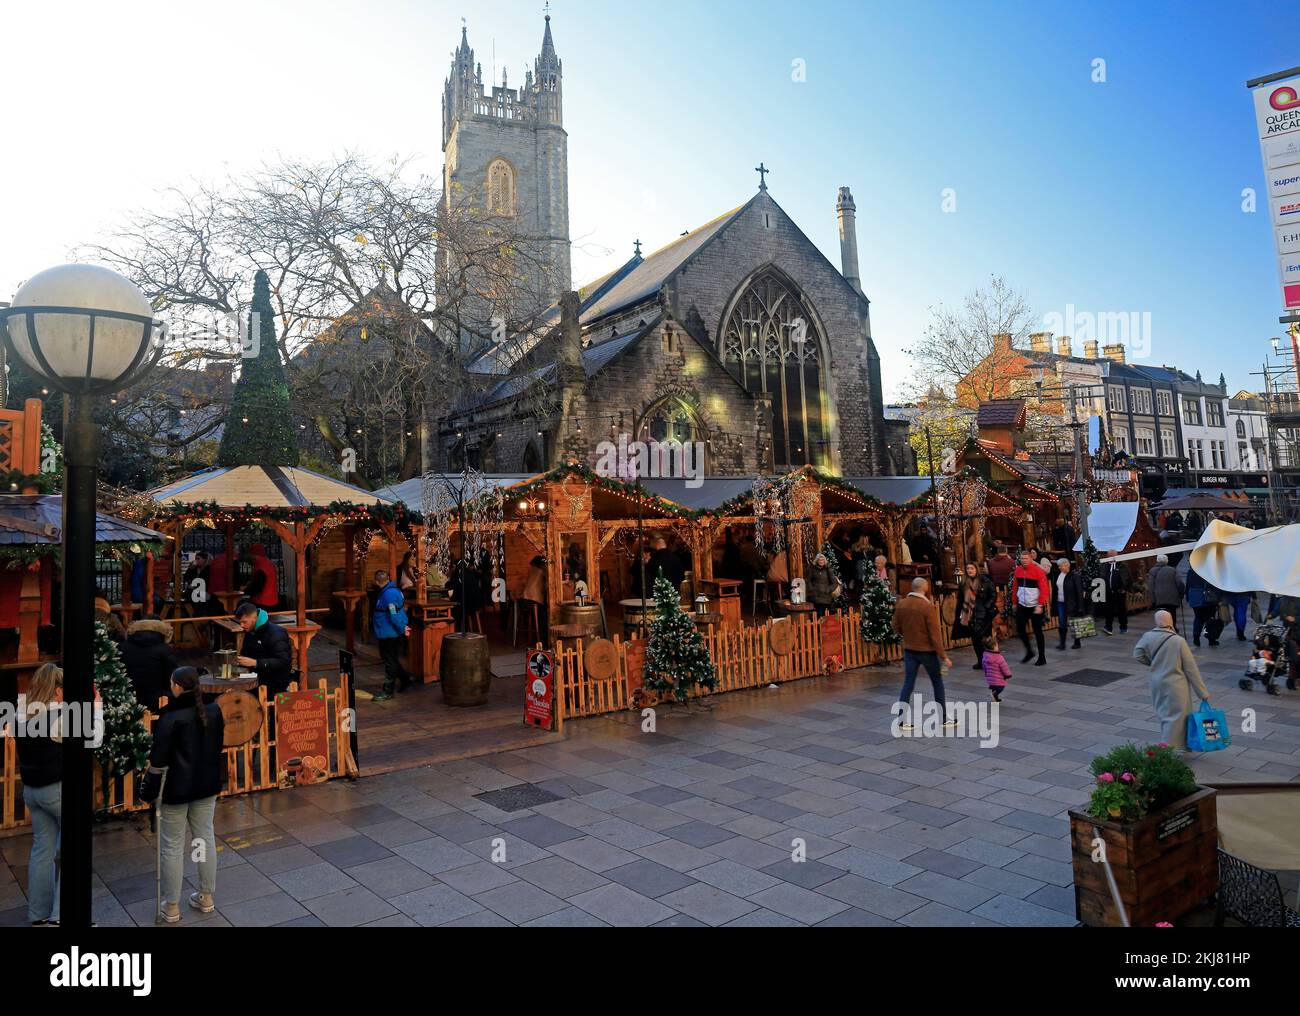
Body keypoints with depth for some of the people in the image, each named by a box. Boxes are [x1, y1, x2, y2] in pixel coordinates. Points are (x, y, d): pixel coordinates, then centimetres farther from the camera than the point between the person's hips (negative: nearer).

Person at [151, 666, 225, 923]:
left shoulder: (170, 717, -23)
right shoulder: (213, 710, -6)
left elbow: (157, 760, -18)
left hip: (176, 788, -5)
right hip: (207, 785, 5)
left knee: (172, 846, 10)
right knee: (206, 837, 17)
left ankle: (171, 907, 22)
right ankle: (206, 898, 29)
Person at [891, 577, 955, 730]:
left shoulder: (900, 604, -3)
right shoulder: (928, 607, -19)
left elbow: (897, 627, 7)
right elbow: (935, 634, -18)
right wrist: (943, 656, -12)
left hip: (909, 650, 4)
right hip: (927, 651, -4)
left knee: (908, 683, 8)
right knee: (937, 682, 13)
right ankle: (944, 718, 22)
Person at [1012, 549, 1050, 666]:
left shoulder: (1038, 571, -12)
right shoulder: (1018, 570, 3)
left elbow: (1044, 589, -14)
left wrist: (1040, 605, -18)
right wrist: (1015, 602, 14)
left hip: (1035, 606, -4)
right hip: (1022, 606, 5)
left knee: (1037, 631, 2)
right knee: (1020, 629, 1)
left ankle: (1042, 657, 13)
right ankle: (1029, 651, 22)